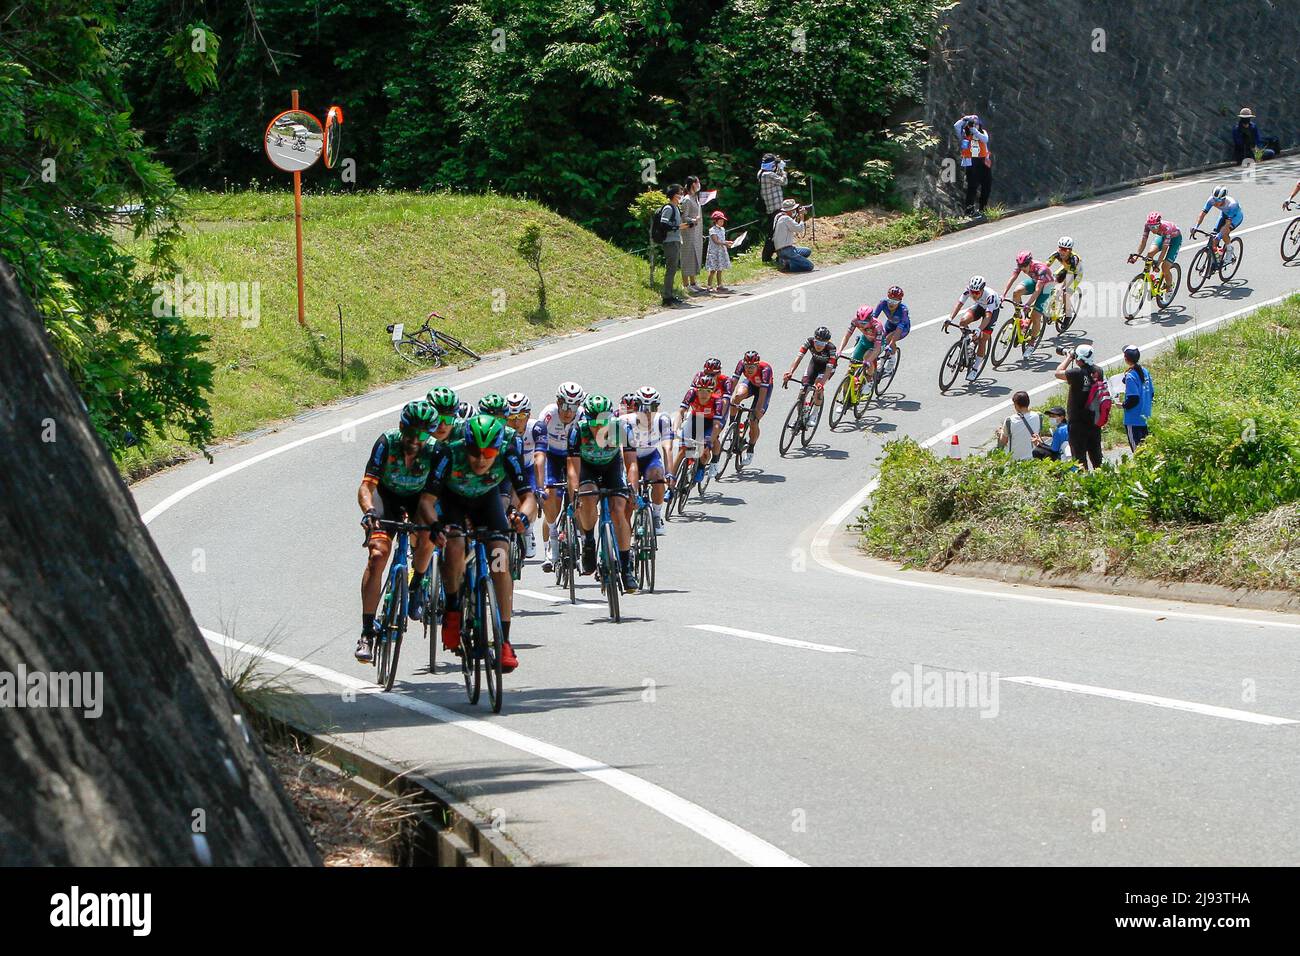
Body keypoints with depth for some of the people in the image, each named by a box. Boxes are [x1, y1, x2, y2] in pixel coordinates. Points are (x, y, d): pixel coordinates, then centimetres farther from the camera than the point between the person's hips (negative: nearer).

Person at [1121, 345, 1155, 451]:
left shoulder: (1130, 376, -19)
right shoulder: (1145, 372, 4)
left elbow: (1133, 399, -22)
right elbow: (1151, 393, 11)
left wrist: (1123, 405, -7)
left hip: (1133, 420, -8)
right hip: (1145, 418, 8)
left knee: (1136, 448, -1)